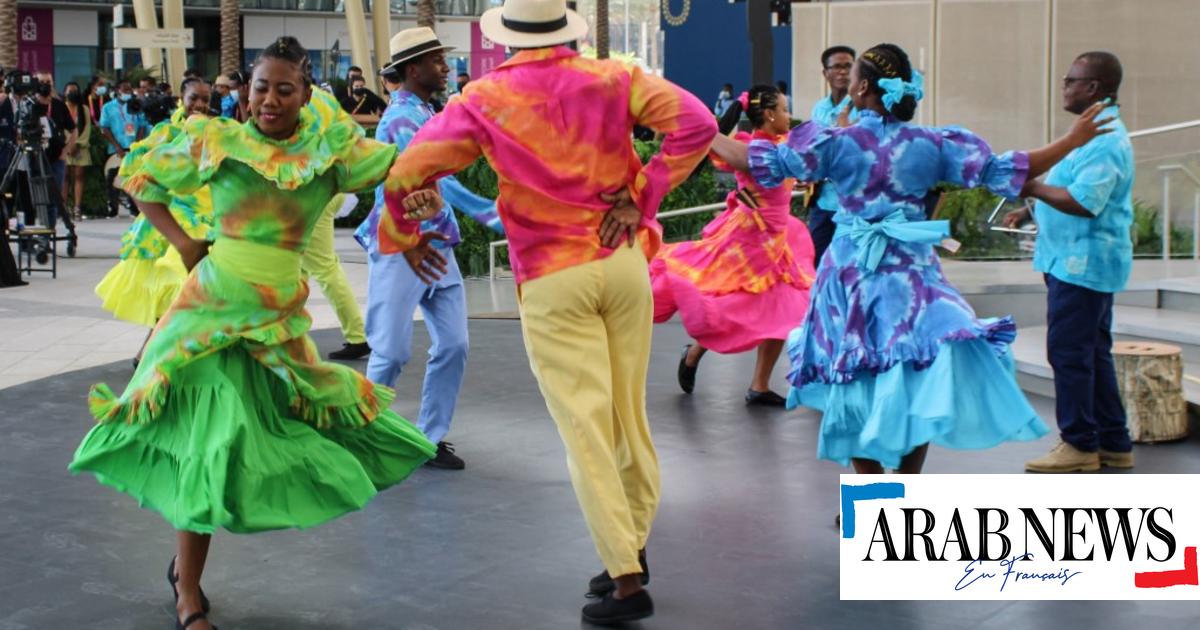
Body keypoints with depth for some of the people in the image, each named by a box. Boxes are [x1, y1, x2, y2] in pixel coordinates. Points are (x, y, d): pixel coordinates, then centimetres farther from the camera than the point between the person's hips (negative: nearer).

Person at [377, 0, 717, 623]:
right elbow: (695, 124, -7)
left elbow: (405, 174, -2)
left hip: (551, 280, -3)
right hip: (624, 262, 3)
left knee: (585, 427, -2)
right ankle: (633, 544, 27)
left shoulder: (483, 100, -1)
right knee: (630, 414, 15)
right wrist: (641, 197, -4)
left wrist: (403, 238, 17)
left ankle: (626, 578, -2)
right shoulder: (610, 79, 2)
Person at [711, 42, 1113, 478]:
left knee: (857, 385, 9)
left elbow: (764, 162, -4)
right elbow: (1001, 172, 0)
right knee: (915, 386, 7)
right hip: (911, 275, 0)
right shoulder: (931, 144, -1)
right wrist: (1072, 141, 5)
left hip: (852, 277, 0)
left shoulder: (837, 142, -5)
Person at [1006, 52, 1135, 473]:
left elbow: (1084, 202, -28)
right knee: (1092, 352, 14)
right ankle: (1114, 444, 21)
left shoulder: (1104, 140, -19)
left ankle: (1080, 444, 3)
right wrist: (1031, 211, 17)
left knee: (1069, 352, -5)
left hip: (1083, 261, -11)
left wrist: (1030, 188, -18)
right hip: (1083, 260, 11)